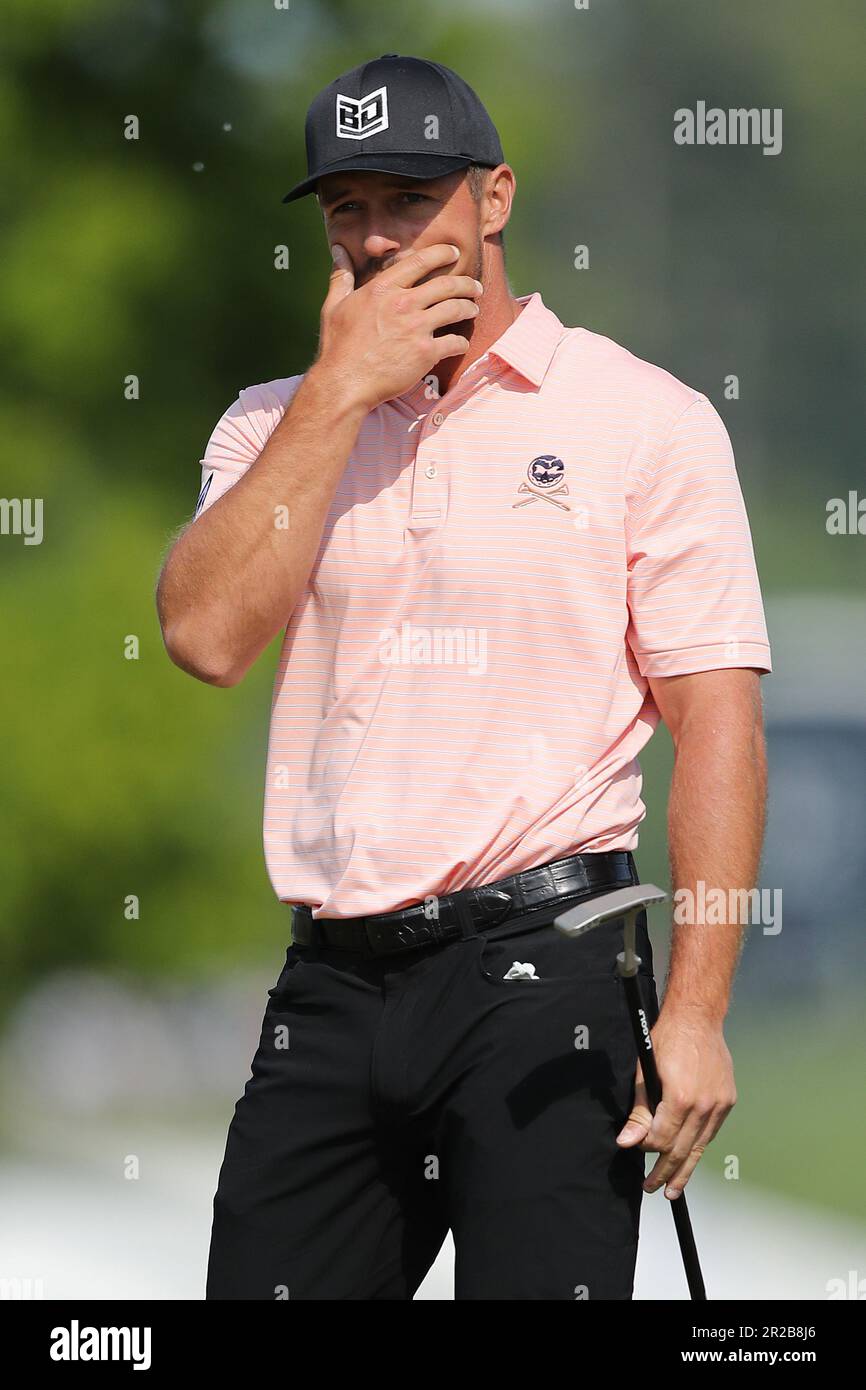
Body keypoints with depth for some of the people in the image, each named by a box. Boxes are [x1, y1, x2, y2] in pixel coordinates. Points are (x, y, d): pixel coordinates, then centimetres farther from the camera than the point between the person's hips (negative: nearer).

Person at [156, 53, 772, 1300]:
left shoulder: (645, 419, 2)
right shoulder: (276, 426, 15)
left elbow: (717, 718, -4)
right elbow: (208, 635, -3)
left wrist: (695, 1013, -12)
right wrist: (340, 389, -4)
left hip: (541, 964, -4)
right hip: (330, 984, 4)